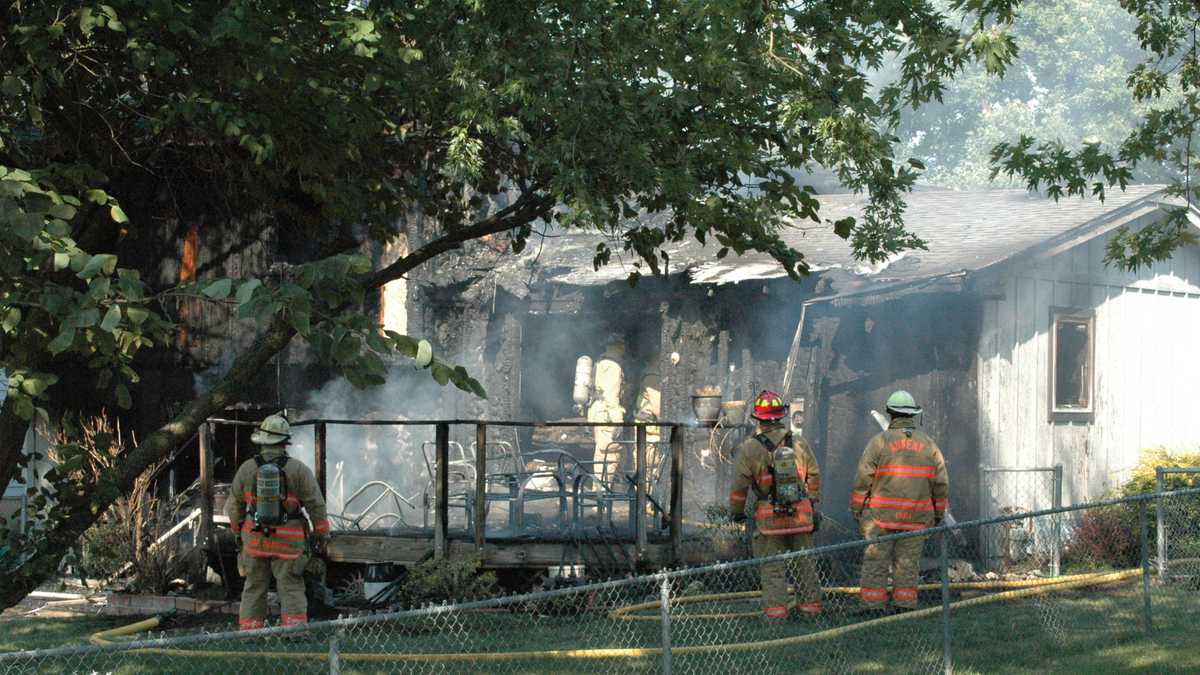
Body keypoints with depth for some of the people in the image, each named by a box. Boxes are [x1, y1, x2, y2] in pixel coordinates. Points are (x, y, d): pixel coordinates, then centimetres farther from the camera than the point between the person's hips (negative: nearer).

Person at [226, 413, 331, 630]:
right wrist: (322, 533, 10)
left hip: (254, 539, 2)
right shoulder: (298, 470, -7)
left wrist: (237, 531, 23)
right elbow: (316, 504, -3)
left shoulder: (247, 469, 0)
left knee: (254, 588, 12)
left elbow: (234, 504, 8)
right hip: (287, 542, -2)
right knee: (292, 590, 1)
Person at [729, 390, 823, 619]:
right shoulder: (799, 444, 2)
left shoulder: (749, 448, -7)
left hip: (769, 515, -3)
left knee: (772, 566, 3)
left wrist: (737, 511, 9)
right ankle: (811, 604, 19)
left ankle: (776, 608, -1)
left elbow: (739, 485, -5)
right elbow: (814, 477, 9)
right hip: (801, 513, 3)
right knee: (805, 562, 14)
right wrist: (814, 506, 21)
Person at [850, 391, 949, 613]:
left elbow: (863, 478, -5)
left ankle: (873, 605, -1)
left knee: (876, 560, 1)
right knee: (907, 561, 6)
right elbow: (941, 483, 9)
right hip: (916, 517, 3)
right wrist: (938, 513, 18)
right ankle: (905, 603, 4)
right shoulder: (928, 444, 7)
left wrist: (857, 508, 3)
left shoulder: (880, 442, -3)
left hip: (882, 513, -3)